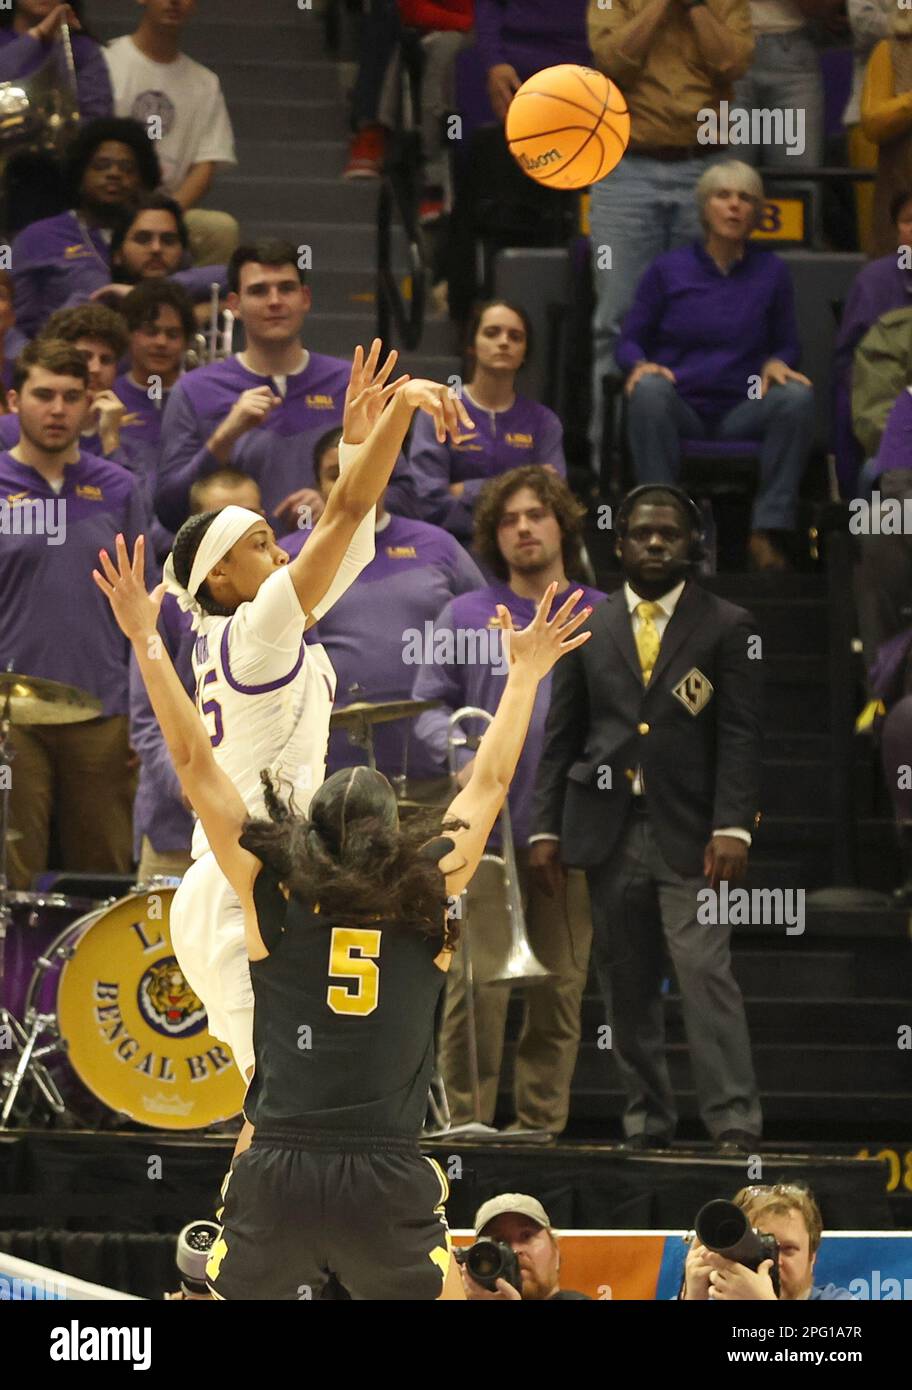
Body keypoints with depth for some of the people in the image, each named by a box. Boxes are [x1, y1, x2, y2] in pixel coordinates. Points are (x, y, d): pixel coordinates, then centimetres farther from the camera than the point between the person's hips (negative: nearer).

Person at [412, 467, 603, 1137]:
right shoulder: (465, 617, 8)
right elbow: (430, 704, 7)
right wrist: (461, 754, -12)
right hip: (488, 830, -1)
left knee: (561, 983, 3)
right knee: (479, 982, -9)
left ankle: (542, 1121, 10)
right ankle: (465, 1119, -4)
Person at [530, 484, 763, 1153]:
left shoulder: (727, 627, 4)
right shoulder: (588, 629, 12)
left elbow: (741, 735, -2)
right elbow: (561, 735, 13)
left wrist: (733, 828, -12)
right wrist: (546, 828, 6)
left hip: (688, 836, -3)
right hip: (608, 833, 3)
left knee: (707, 973, -14)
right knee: (626, 987, 4)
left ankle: (735, 1124, -17)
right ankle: (648, 1123, 11)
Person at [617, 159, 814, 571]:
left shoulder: (771, 272, 10)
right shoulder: (668, 270, 6)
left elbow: (787, 344, 17)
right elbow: (629, 340, 9)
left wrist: (777, 364, -7)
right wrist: (640, 365, -15)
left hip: (743, 413, 1)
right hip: (680, 411, -1)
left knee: (798, 396, -30)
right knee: (649, 391, -36)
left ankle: (766, 532, -25)